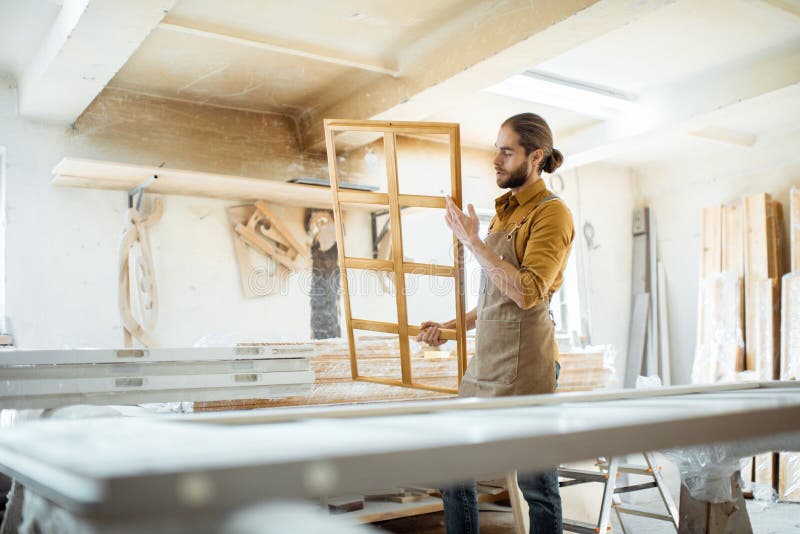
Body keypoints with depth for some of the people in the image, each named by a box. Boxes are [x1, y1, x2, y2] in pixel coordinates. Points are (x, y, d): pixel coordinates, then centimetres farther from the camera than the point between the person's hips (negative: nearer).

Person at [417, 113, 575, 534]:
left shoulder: (551, 212, -8)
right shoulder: (504, 211, 16)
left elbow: (526, 292, -20)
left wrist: (472, 241, -16)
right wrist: (450, 327, 15)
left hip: (524, 363, -8)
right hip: (486, 361, 8)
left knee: (536, 485, 4)